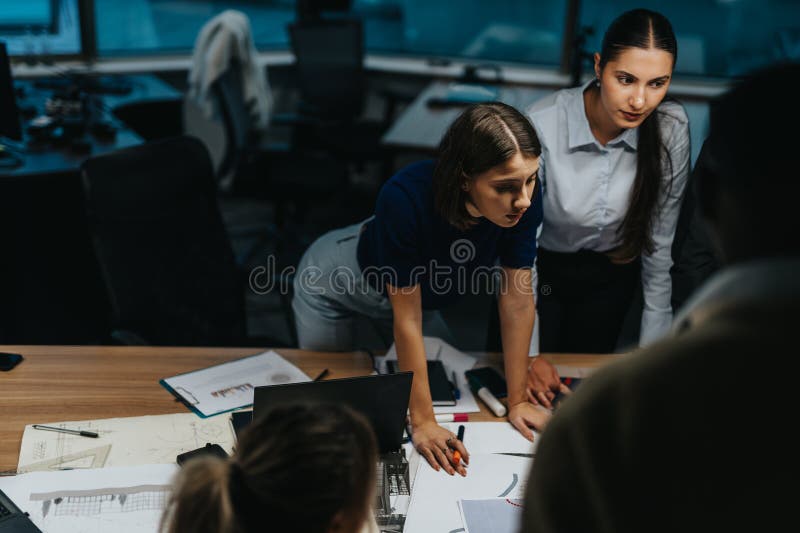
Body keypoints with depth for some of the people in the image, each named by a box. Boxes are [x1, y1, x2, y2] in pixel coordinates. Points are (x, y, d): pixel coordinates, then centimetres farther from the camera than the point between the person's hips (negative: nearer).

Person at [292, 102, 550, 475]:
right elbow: (407, 319, -34)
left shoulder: (525, 199, -32)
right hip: (334, 278, -4)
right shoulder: (405, 199, -44)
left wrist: (517, 402, -16)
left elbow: (517, 299, -20)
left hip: (421, 291, 4)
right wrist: (422, 421, -30)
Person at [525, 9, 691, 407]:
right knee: (530, 388, 12)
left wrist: (655, 339, -6)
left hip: (612, 274, 2)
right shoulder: (541, 125, -32)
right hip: (541, 267, -2)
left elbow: (660, 238, -11)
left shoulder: (671, 128, -24)